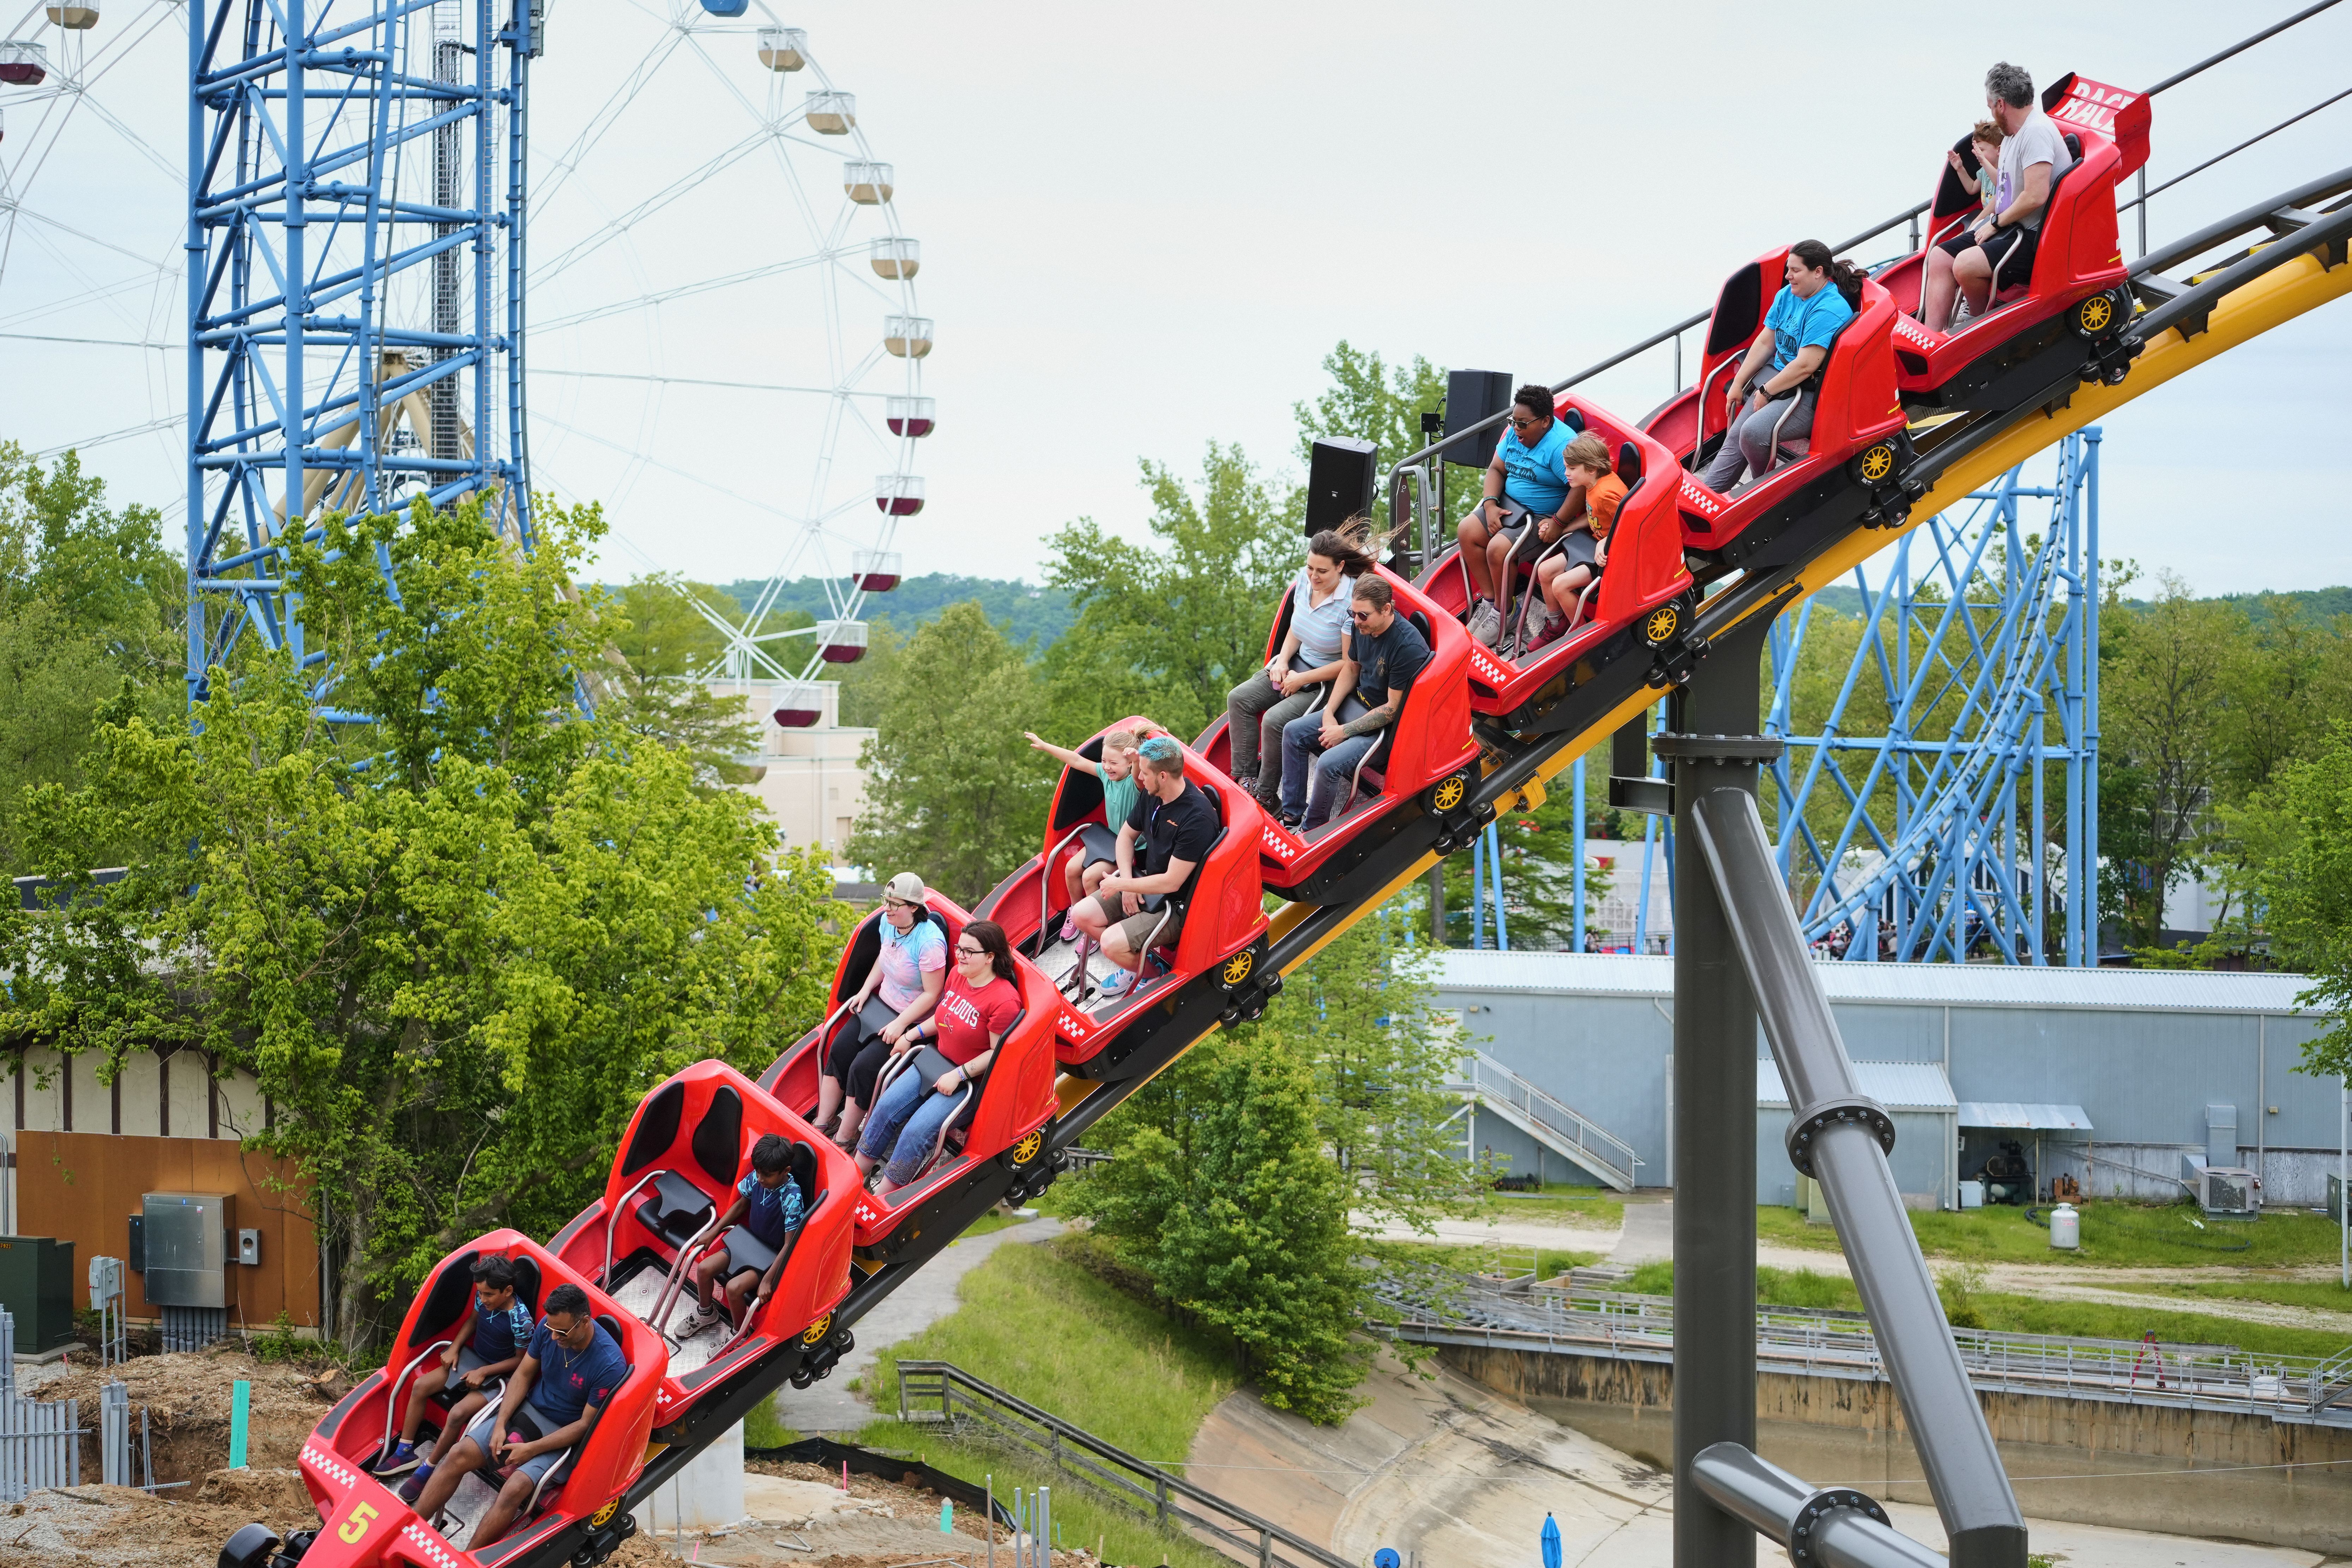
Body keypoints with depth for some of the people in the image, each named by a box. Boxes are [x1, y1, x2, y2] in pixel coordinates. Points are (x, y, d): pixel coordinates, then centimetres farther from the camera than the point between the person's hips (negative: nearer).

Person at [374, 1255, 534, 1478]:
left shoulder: (520, 1320, -28)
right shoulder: (483, 1299, -10)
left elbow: (521, 1359, -16)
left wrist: (483, 1372, -18)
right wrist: (454, 1348, -1)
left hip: (497, 1374, -8)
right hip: (471, 1359, 8)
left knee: (458, 1414, -27)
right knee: (420, 1387, -4)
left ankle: (427, 1469, -11)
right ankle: (404, 1453, 4)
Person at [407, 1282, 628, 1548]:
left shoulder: (610, 1364, -25)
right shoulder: (549, 1327, -10)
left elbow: (586, 1425, -18)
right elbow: (524, 1374, 3)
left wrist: (531, 1450, -19)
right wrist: (500, 1425, -8)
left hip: (564, 1434, -5)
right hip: (528, 1410, 5)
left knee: (515, 1489, -28)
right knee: (460, 1456, -14)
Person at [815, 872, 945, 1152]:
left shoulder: (929, 943, -29)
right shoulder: (889, 923, -5)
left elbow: (932, 994, -23)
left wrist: (900, 1024, -24)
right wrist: (866, 989, 6)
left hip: (913, 1020, -8)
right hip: (882, 1003, 8)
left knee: (864, 1067, -17)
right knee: (840, 1050, -4)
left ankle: (844, 1139, -3)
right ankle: (822, 1124, 6)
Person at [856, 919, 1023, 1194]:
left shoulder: (1004, 1001, -24)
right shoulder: (958, 976, 0)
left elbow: (997, 1052, -20)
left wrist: (958, 1076, -22)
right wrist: (913, 1036, 10)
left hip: (971, 1079, -8)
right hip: (937, 1062, 8)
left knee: (917, 1130, -20)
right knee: (887, 1107, -4)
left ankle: (882, 1198, -10)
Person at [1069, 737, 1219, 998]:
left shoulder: (1197, 818, -30)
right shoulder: (1152, 796, -4)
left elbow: (1172, 882, -27)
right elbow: (1127, 835, 14)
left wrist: (1120, 884, -16)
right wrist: (1127, 880, -3)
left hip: (1177, 905, -9)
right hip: (1146, 882, 9)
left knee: (1112, 944, -22)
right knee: (1083, 916, -1)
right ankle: (1140, 961, 10)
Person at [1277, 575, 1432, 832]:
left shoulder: (1408, 646, -29)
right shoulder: (1362, 627, -5)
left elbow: (1393, 709, -24)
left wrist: (1345, 731, -19)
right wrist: (1329, 714, 2)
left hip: (1386, 724, -9)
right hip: (1355, 705, 9)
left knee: (1329, 764, -26)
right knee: (1293, 733, 3)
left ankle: (1311, 832, -5)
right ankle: (1292, 817, 6)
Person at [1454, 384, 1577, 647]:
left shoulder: (1561, 445, -23)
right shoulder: (1515, 433, 4)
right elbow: (1496, 469, 10)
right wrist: (1490, 505, -6)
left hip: (1543, 516, -9)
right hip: (1508, 504, 9)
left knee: (1498, 548, -26)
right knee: (1467, 531, -8)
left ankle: (1502, 613, -5)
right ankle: (1488, 599, -1)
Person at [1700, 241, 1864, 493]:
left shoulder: (1828, 311, -20)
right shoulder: (1788, 295, 7)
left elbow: (1805, 366, -24)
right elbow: (1765, 342, 13)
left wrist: (1766, 392, -14)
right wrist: (1738, 384, 9)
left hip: (1812, 395, -9)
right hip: (1778, 375, 9)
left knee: (1753, 433, -27)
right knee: (1735, 435, -7)